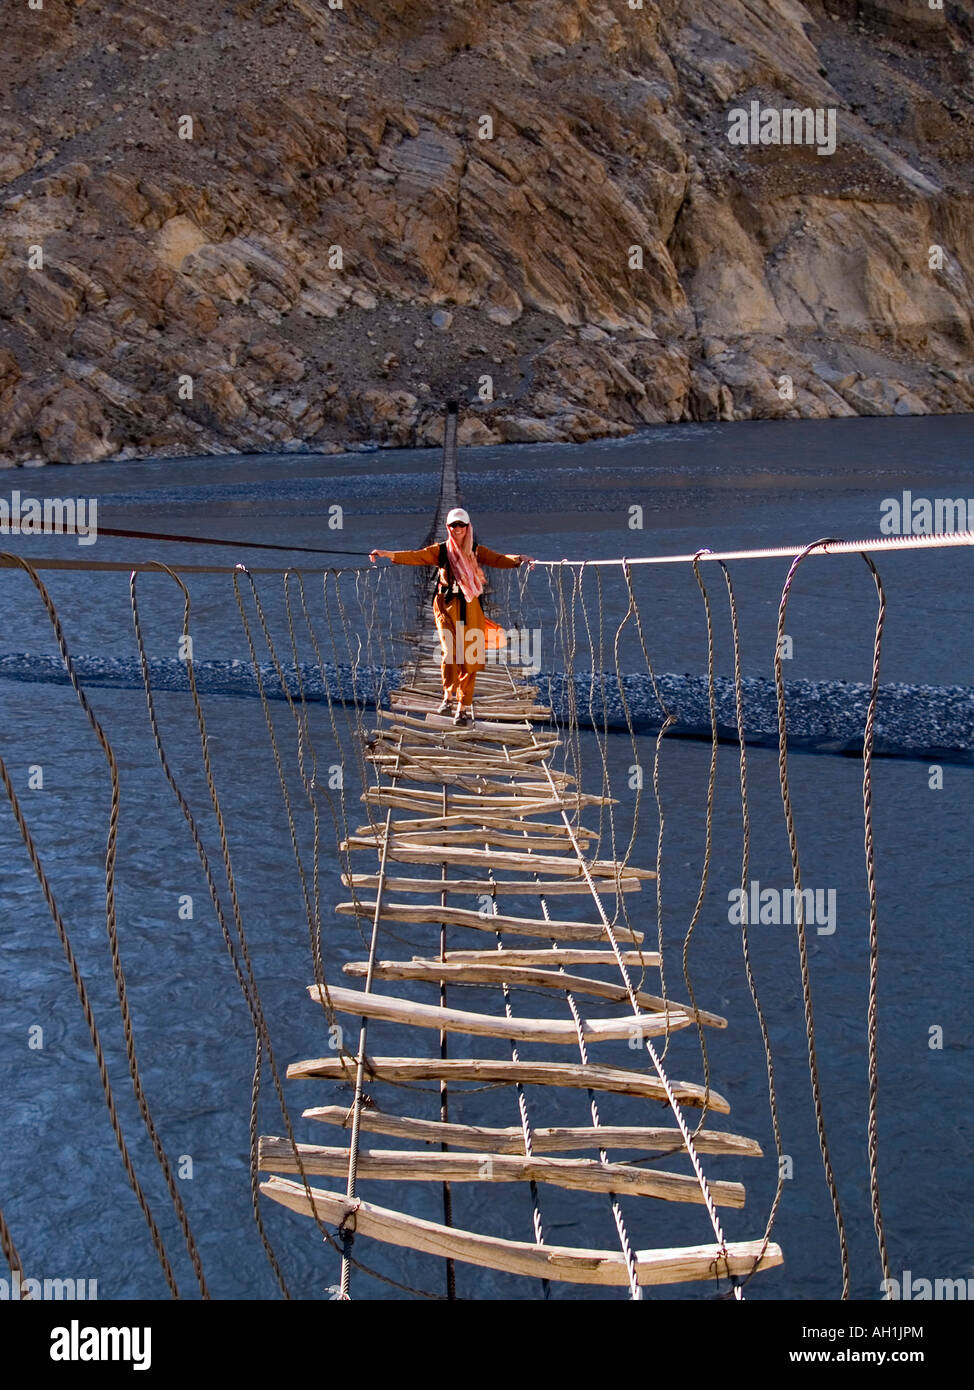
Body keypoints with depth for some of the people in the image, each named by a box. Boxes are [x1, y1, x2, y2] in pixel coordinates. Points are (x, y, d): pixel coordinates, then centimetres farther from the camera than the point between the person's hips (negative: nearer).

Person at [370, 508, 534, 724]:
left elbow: (498, 560, -4)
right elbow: (416, 557, -1)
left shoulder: (477, 551, 9)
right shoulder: (441, 550, 7)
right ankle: (449, 694, 4)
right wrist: (387, 554, -13)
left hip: (470, 608, 1)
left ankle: (465, 706, 8)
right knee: (450, 652, -17)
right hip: (447, 606, -1)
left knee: (469, 658, -1)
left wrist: (518, 560, -23)